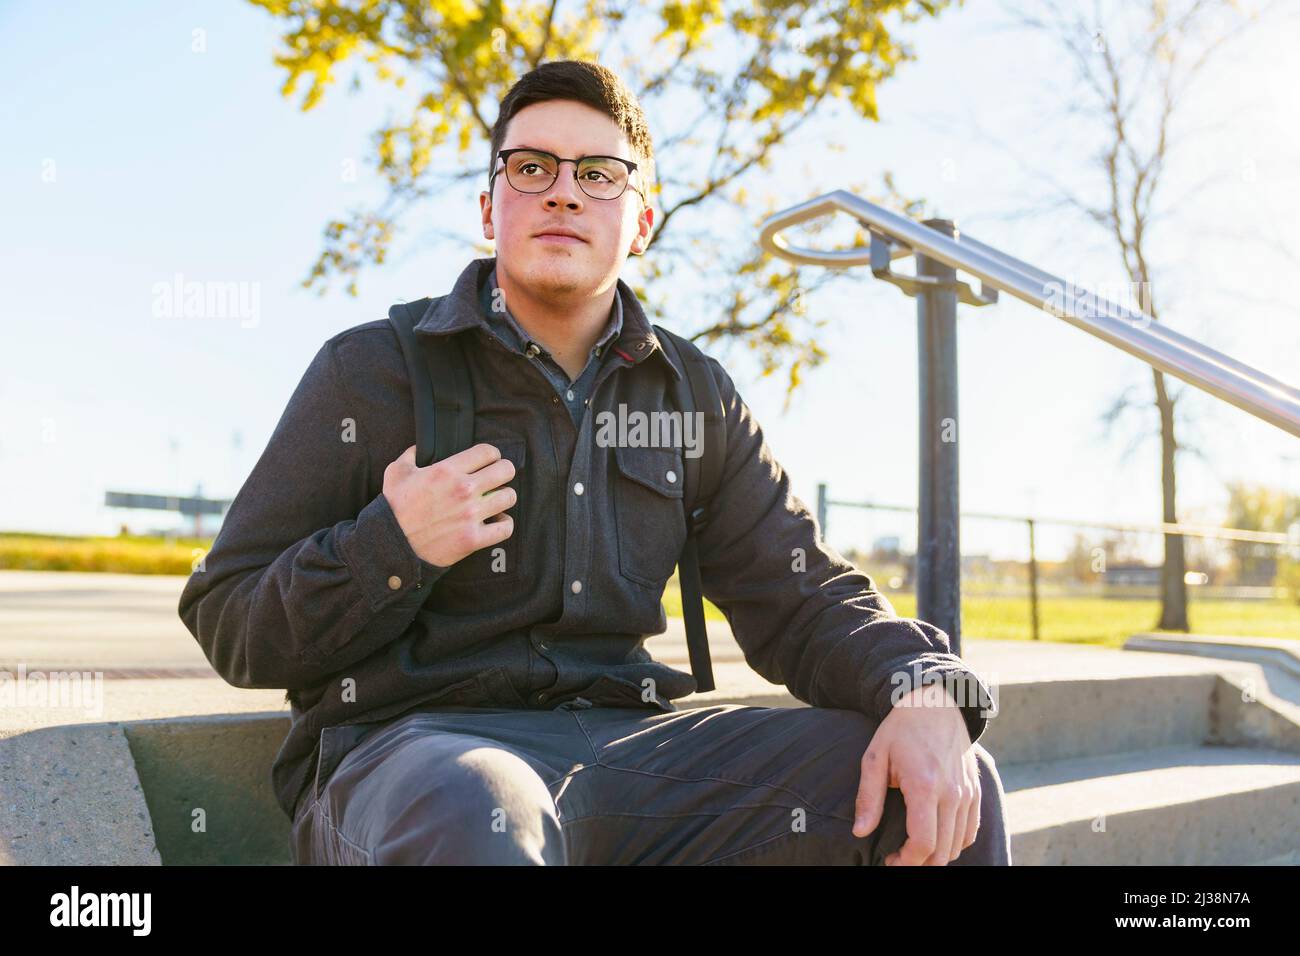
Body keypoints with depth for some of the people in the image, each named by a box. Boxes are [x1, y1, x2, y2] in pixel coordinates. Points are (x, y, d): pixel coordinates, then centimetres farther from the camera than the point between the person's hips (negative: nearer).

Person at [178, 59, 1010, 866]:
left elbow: (801, 597, 10)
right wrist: (392, 548, -16)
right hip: (411, 747, -4)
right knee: (475, 817, -42)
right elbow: (229, 627, 3)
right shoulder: (371, 372, 2)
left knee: (949, 791, -12)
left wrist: (925, 694, -12)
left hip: (627, 740, 5)